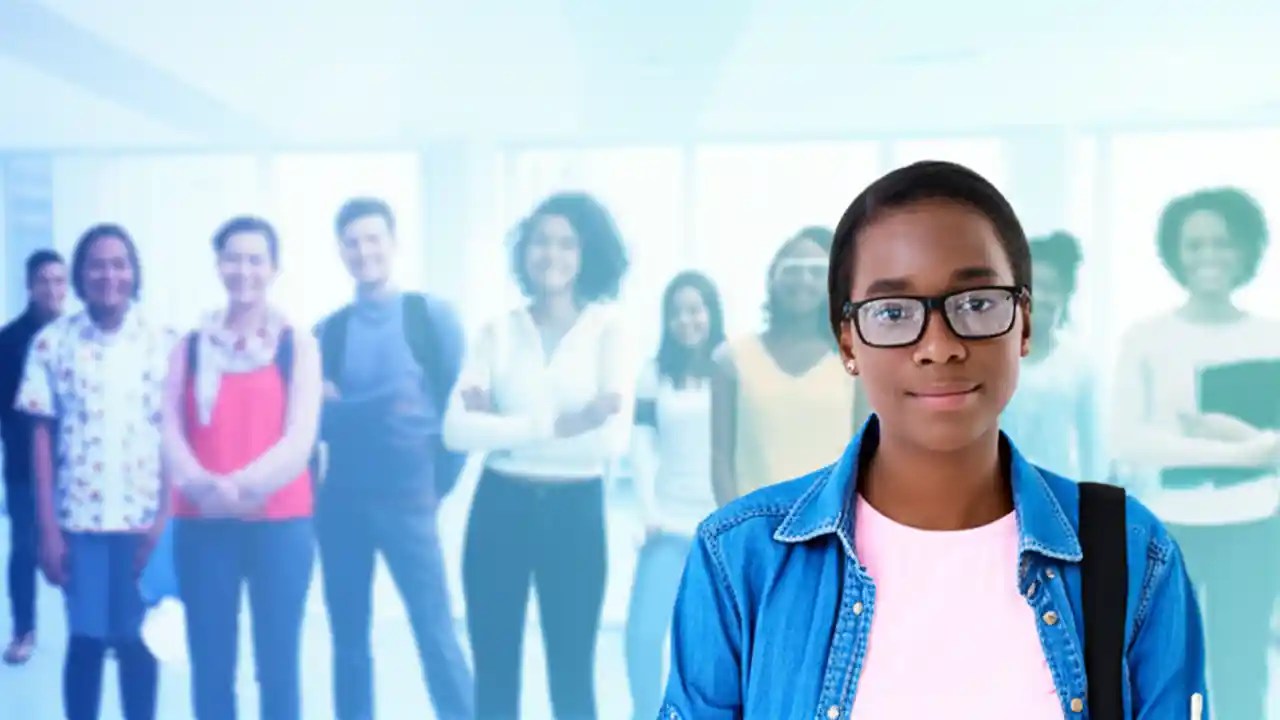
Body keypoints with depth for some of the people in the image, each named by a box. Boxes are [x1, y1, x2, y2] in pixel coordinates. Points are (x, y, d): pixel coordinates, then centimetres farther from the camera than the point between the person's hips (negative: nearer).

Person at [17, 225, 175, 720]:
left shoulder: (163, 343, 1)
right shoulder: (52, 342, 1)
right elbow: (42, 435, 1)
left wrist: (163, 518, -6)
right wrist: (48, 527, -3)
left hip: (143, 519, 0)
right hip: (78, 520, 0)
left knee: (137, 642, 7)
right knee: (84, 641, 8)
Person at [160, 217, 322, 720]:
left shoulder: (298, 345, 3)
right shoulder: (191, 346, 10)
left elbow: (300, 438, -6)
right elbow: (170, 431, 1)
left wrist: (244, 486, -20)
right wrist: (201, 485, -18)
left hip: (279, 522, -2)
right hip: (202, 524, 2)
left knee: (278, 666, 3)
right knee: (209, 667, 5)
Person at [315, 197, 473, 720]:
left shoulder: (432, 315, 0)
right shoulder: (327, 330, 7)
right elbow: (313, 417, 0)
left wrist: (438, 482, -4)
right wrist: (377, 405, -16)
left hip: (407, 498, -3)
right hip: (341, 500, 3)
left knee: (435, 633, -5)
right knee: (348, 638, 8)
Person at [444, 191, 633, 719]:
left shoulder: (608, 330, -2)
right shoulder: (499, 331, 3)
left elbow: (613, 440, -16)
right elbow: (456, 430, -10)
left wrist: (501, 427, -10)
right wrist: (552, 425, -18)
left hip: (575, 513, -2)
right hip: (499, 510, 2)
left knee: (571, 677, 6)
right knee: (493, 676, 10)